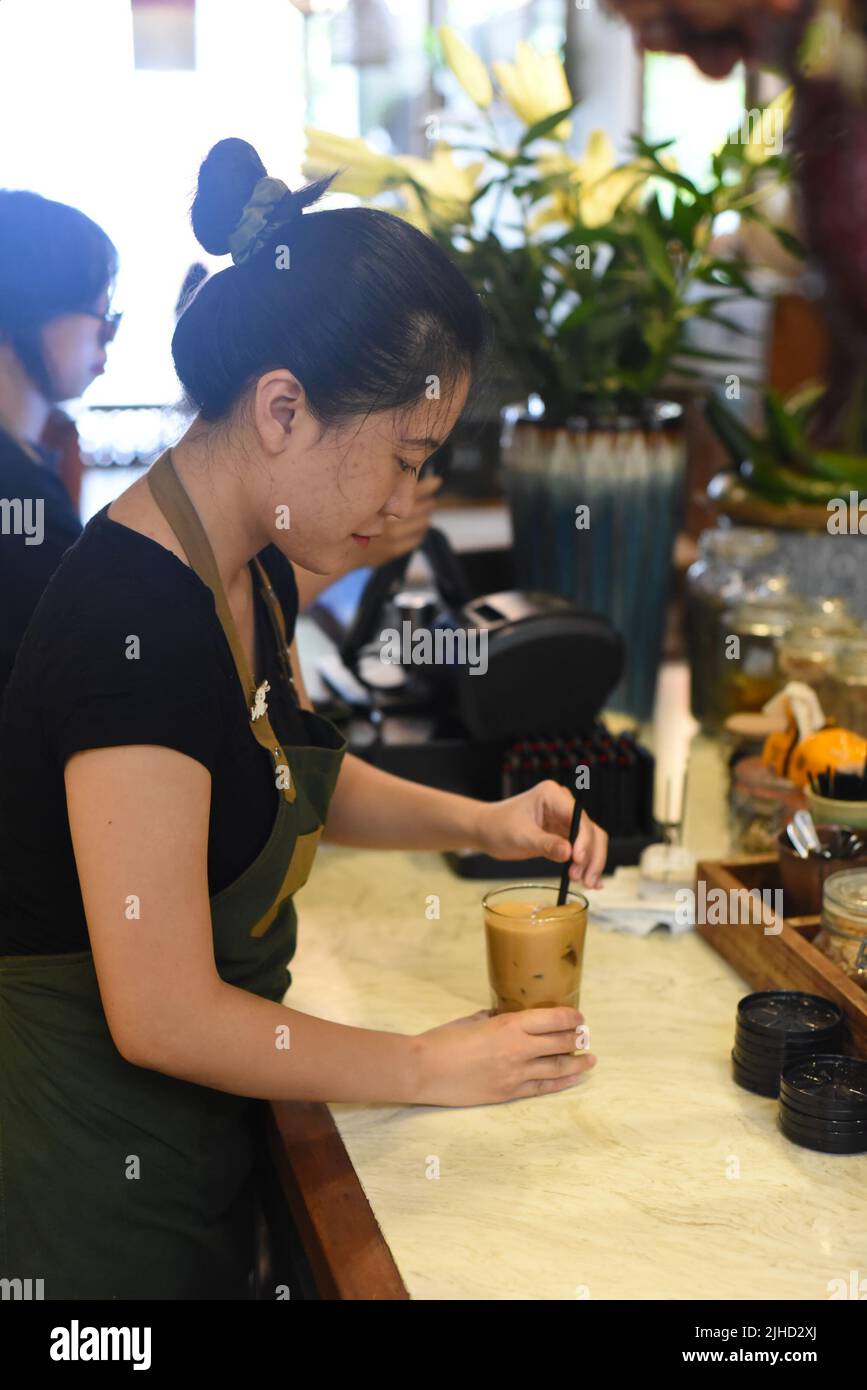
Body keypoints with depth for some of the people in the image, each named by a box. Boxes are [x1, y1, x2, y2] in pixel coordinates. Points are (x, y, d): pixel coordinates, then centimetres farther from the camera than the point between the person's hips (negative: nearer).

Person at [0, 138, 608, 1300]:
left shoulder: (252, 570, -2)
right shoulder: (135, 615, -30)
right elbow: (164, 1015, -28)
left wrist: (477, 821, 0)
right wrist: (431, 1069, -16)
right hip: (93, 1157, -8)